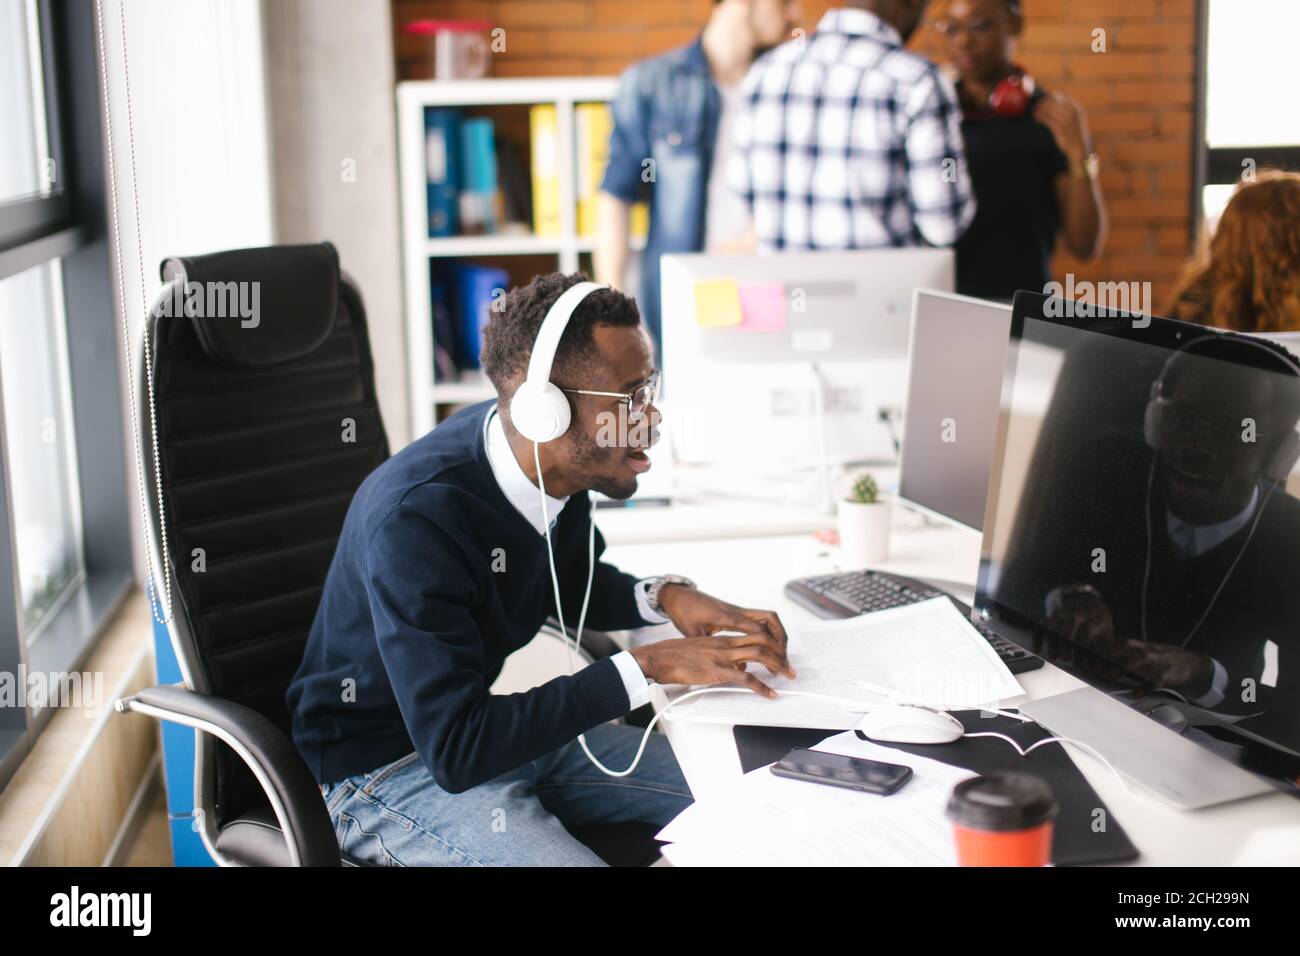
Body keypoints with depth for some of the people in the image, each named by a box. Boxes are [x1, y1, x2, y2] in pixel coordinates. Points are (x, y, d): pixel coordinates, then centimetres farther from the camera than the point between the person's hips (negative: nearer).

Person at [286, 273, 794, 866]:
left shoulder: (560, 466, -7)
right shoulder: (414, 517, -31)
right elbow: (457, 752, -32)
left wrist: (665, 596, -7)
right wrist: (646, 668, -30)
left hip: (500, 722, 8)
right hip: (391, 768, -8)